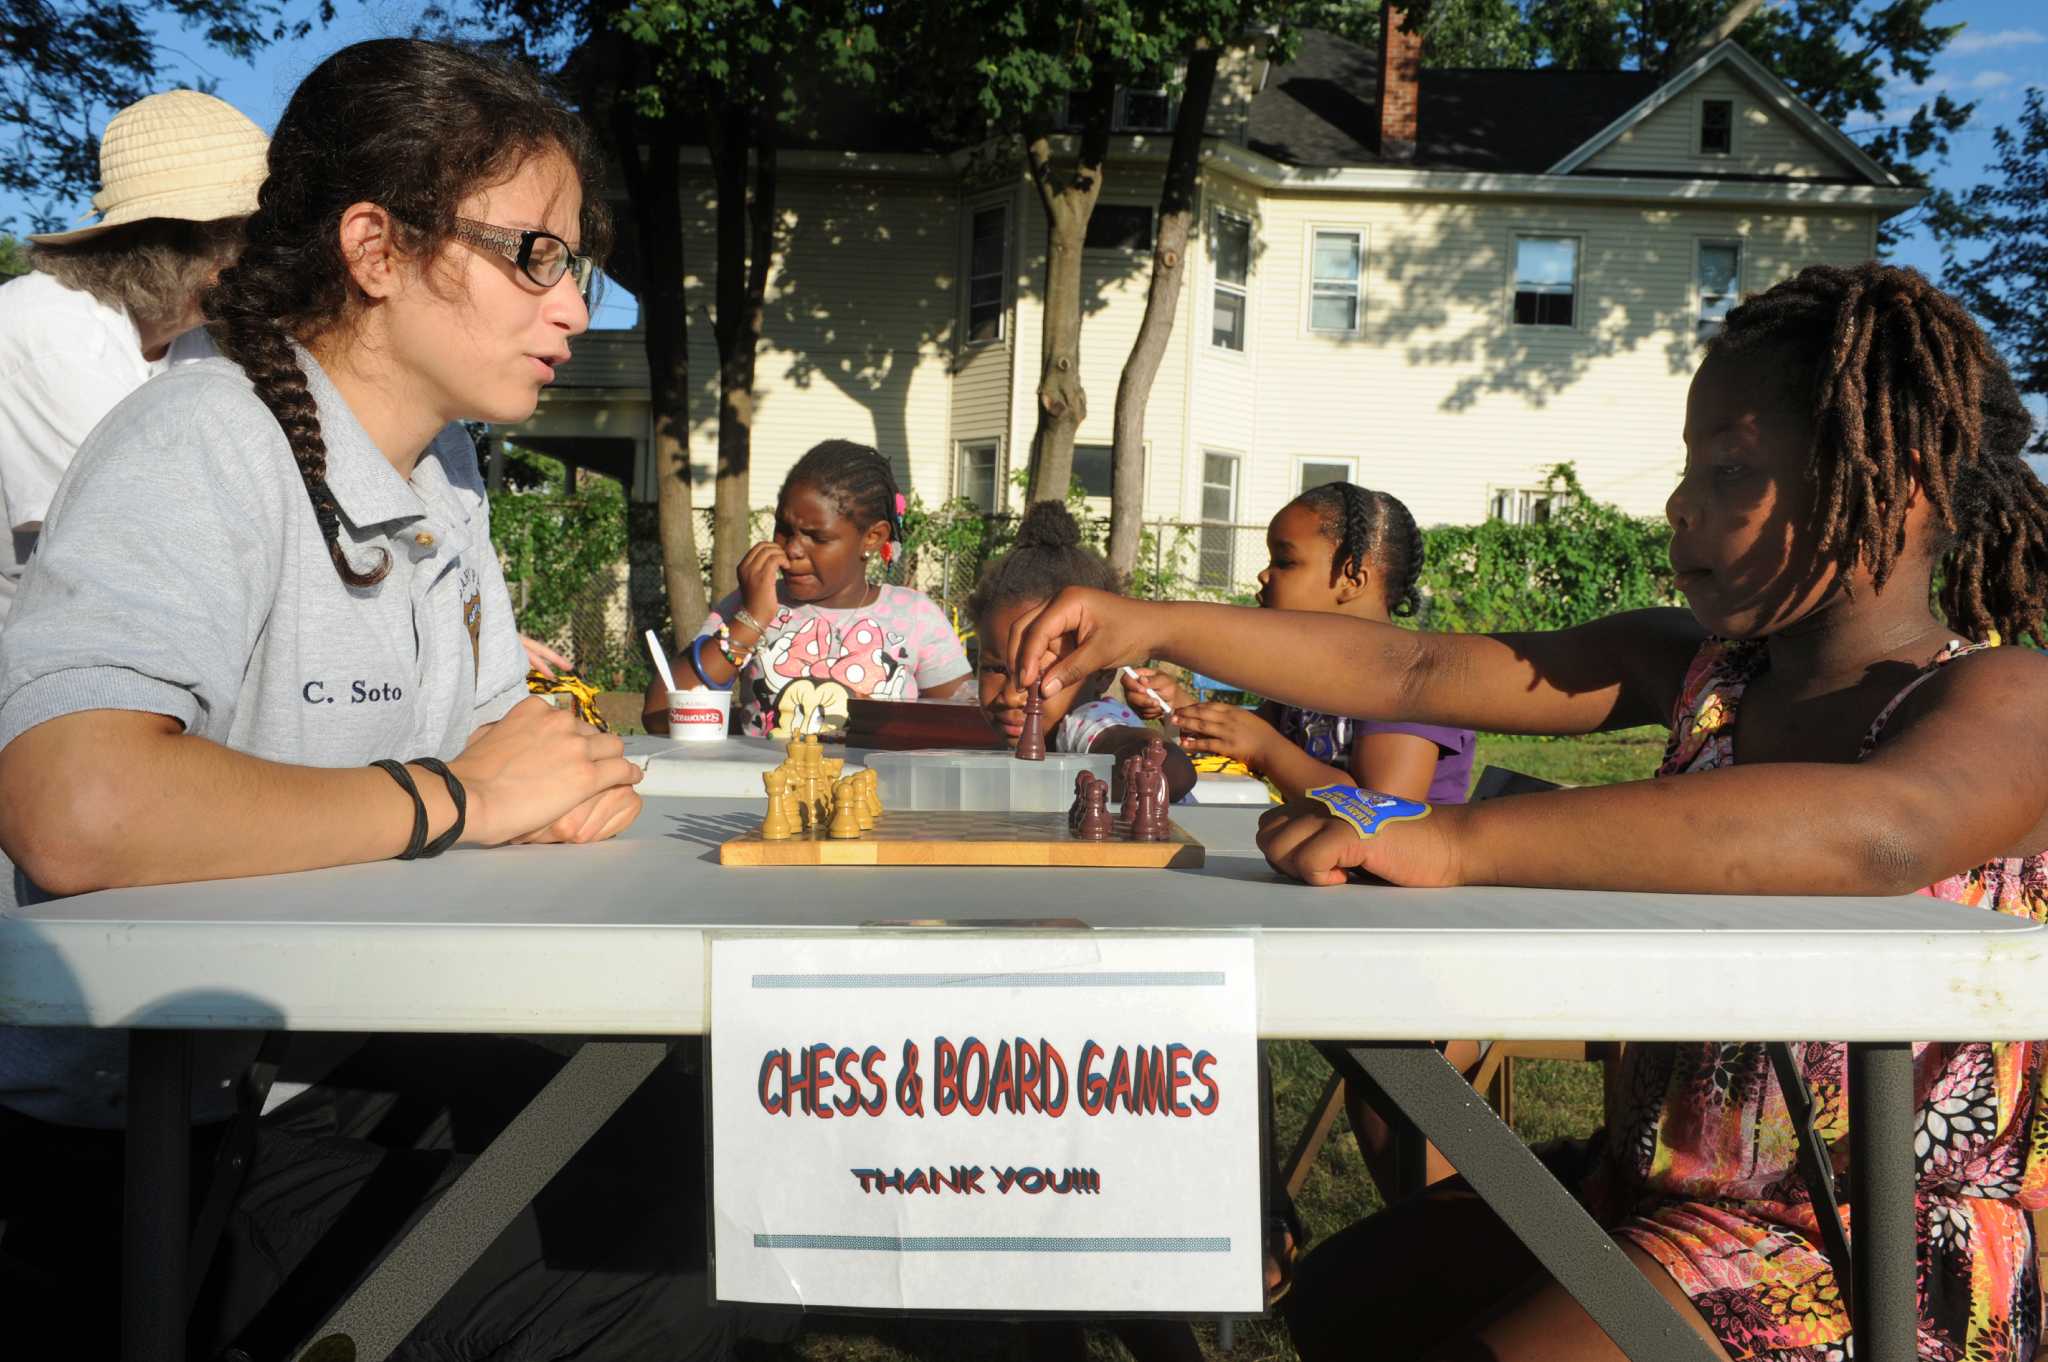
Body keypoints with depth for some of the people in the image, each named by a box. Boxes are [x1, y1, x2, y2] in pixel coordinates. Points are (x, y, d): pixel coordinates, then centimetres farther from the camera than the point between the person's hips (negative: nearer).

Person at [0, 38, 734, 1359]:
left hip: (371, 1066, 9)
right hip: (153, 1144, -8)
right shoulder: (205, 446, -20)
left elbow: (492, 731, 18)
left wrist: (561, 776, -8)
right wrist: (449, 797, -22)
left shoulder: (447, 468, 9)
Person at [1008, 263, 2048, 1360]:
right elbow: (1412, 674, 0)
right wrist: (1158, 629, -9)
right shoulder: (1691, 669, 4)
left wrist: (1455, 842, -48)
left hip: (1886, 1253, -7)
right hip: (1656, 1187, 8)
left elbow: (1881, 830, -41)